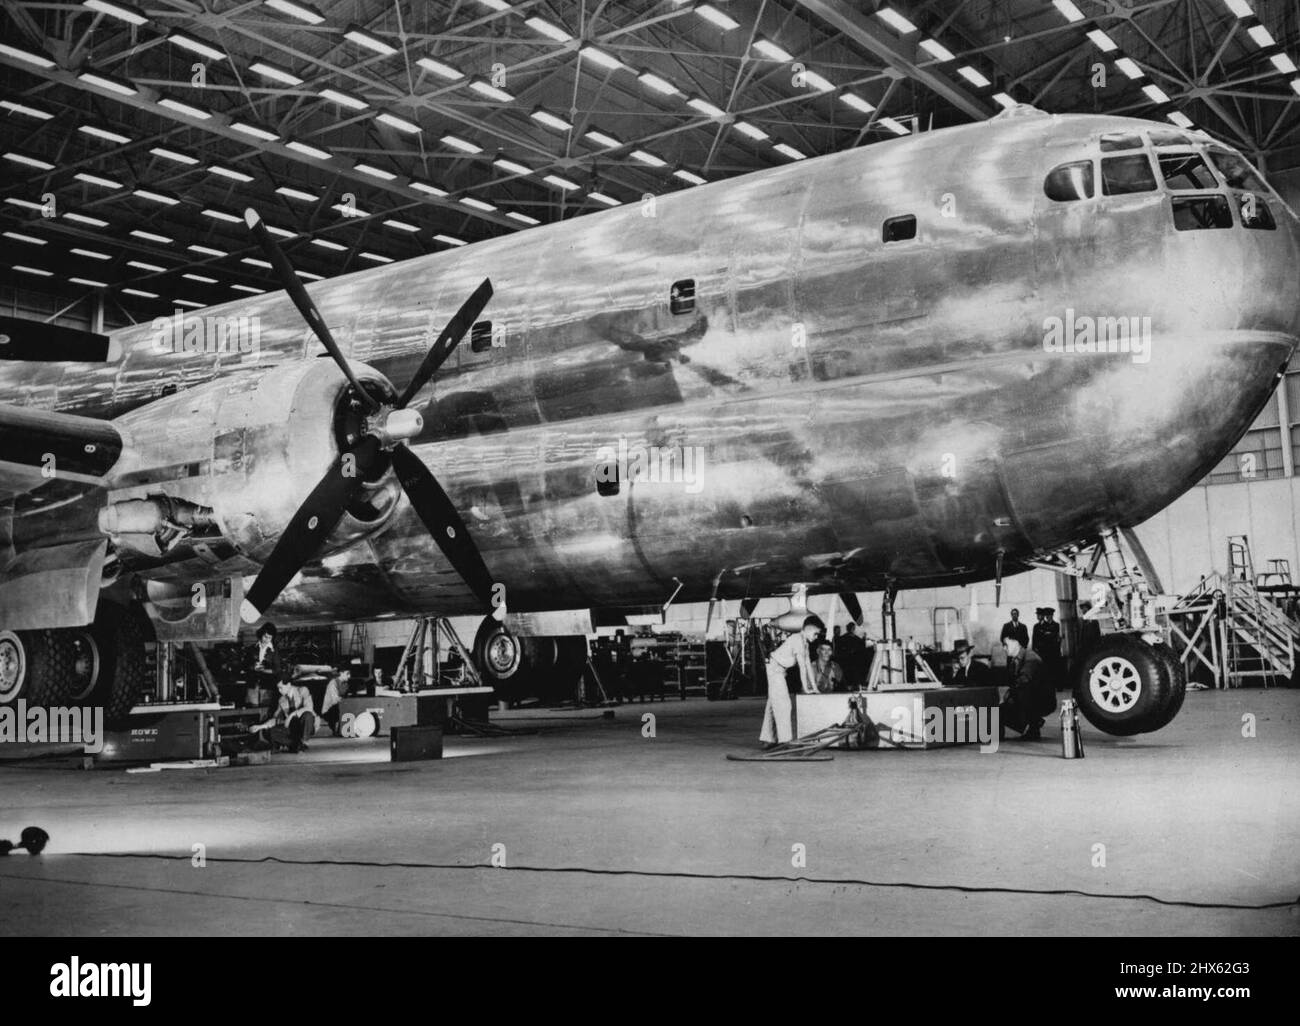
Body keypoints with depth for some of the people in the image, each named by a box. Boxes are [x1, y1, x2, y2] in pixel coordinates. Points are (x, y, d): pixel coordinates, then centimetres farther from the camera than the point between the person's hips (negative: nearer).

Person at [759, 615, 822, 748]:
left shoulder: (804, 642, 8)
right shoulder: (797, 640, -22)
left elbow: (808, 664, 9)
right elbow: (802, 666, -22)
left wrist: (813, 685, 6)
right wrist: (806, 688, -20)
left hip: (780, 670, 10)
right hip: (775, 668, -10)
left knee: (774, 704, 11)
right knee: (783, 704, -12)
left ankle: (767, 739, 15)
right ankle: (785, 740, -14)